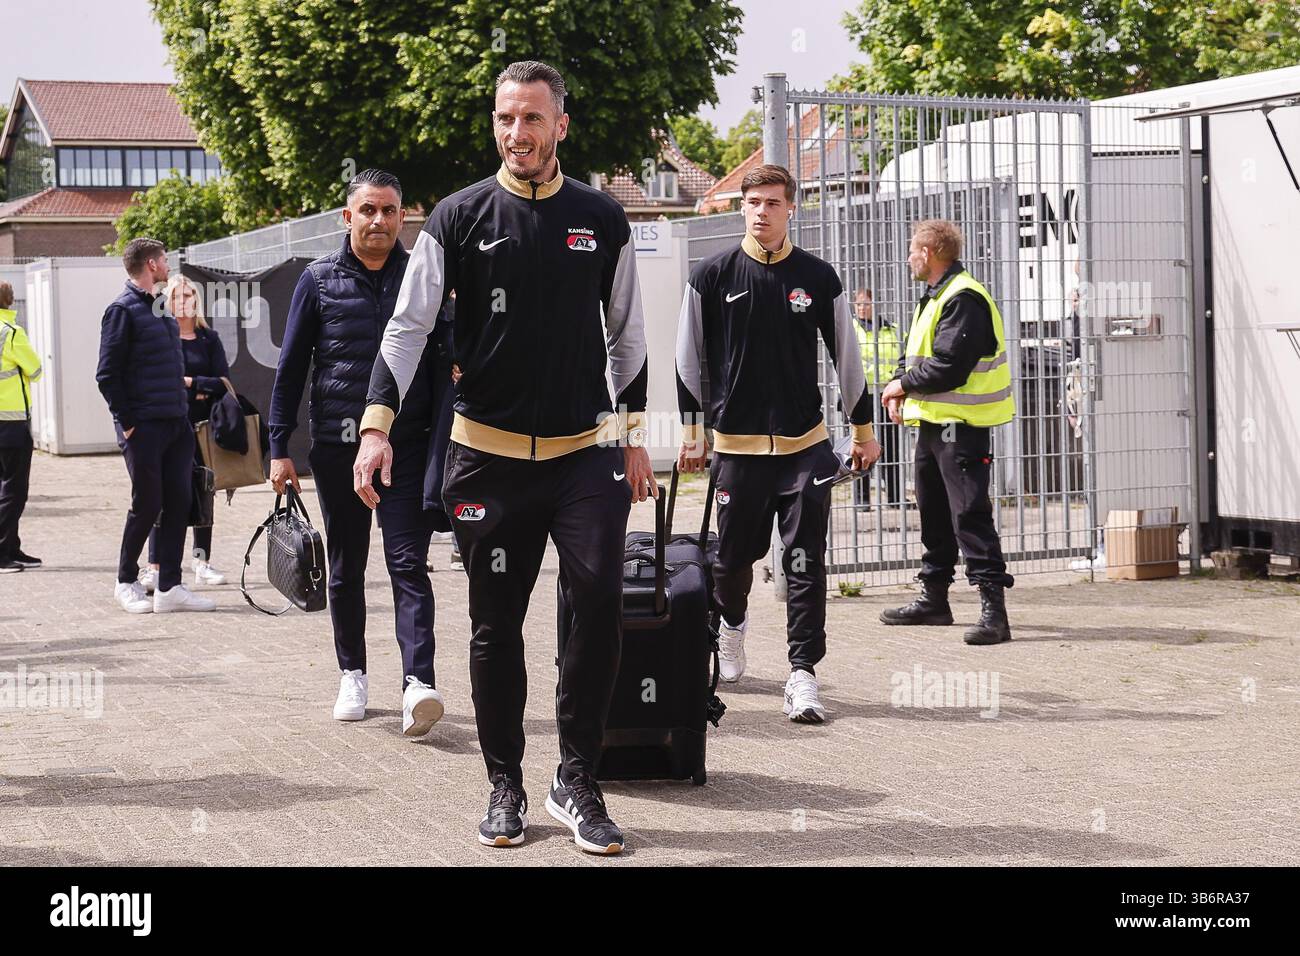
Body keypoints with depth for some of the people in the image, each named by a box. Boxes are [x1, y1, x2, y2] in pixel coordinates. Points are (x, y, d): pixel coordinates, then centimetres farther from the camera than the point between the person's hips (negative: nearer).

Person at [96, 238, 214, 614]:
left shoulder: (161, 308, 17)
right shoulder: (123, 310, -9)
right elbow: (107, 375, -12)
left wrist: (183, 410, 14)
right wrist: (127, 424, -14)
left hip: (177, 424, 8)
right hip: (144, 427, -8)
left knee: (178, 504, 4)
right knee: (147, 505, -2)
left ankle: (170, 587, 8)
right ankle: (127, 582, 14)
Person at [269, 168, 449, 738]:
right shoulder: (319, 280, 4)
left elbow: (445, 363, 10)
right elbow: (290, 368, 6)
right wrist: (279, 449, 1)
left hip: (408, 443, -1)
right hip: (338, 445, 1)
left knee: (408, 564, -11)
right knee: (346, 568, 11)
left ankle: (419, 683, -21)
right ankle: (352, 675, 24)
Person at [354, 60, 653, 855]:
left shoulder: (603, 221, 6)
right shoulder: (460, 218, 1)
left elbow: (627, 335, 13)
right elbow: (409, 326, -2)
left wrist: (634, 438, 11)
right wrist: (378, 424, -13)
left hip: (586, 452, 0)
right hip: (489, 455, 0)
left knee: (600, 601, -14)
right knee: (496, 626, 6)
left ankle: (576, 782, 0)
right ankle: (507, 787, 20)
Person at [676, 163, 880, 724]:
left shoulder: (817, 278, 4)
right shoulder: (712, 277, 2)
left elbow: (846, 356, 11)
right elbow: (690, 358, 8)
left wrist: (863, 430, 13)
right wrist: (693, 432, 7)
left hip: (805, 445, 0)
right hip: (737, 443, 0)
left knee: (806, 565, -6)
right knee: (734, 554, 10)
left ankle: (803, 672, -4)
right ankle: (730, 623, 41)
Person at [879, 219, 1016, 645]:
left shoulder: (963, 299, -16)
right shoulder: (934, 298, 18)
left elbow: (948, 367, -24)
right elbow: (917, 354, 23)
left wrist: (904, 384, -10)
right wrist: (900, 386, 3)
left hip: (961, 427, -11)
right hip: (932, 422, 11)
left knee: (970, 514, -14)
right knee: (933, 512, 18)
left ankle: (993, 609, -15)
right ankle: (934, 598, 30)